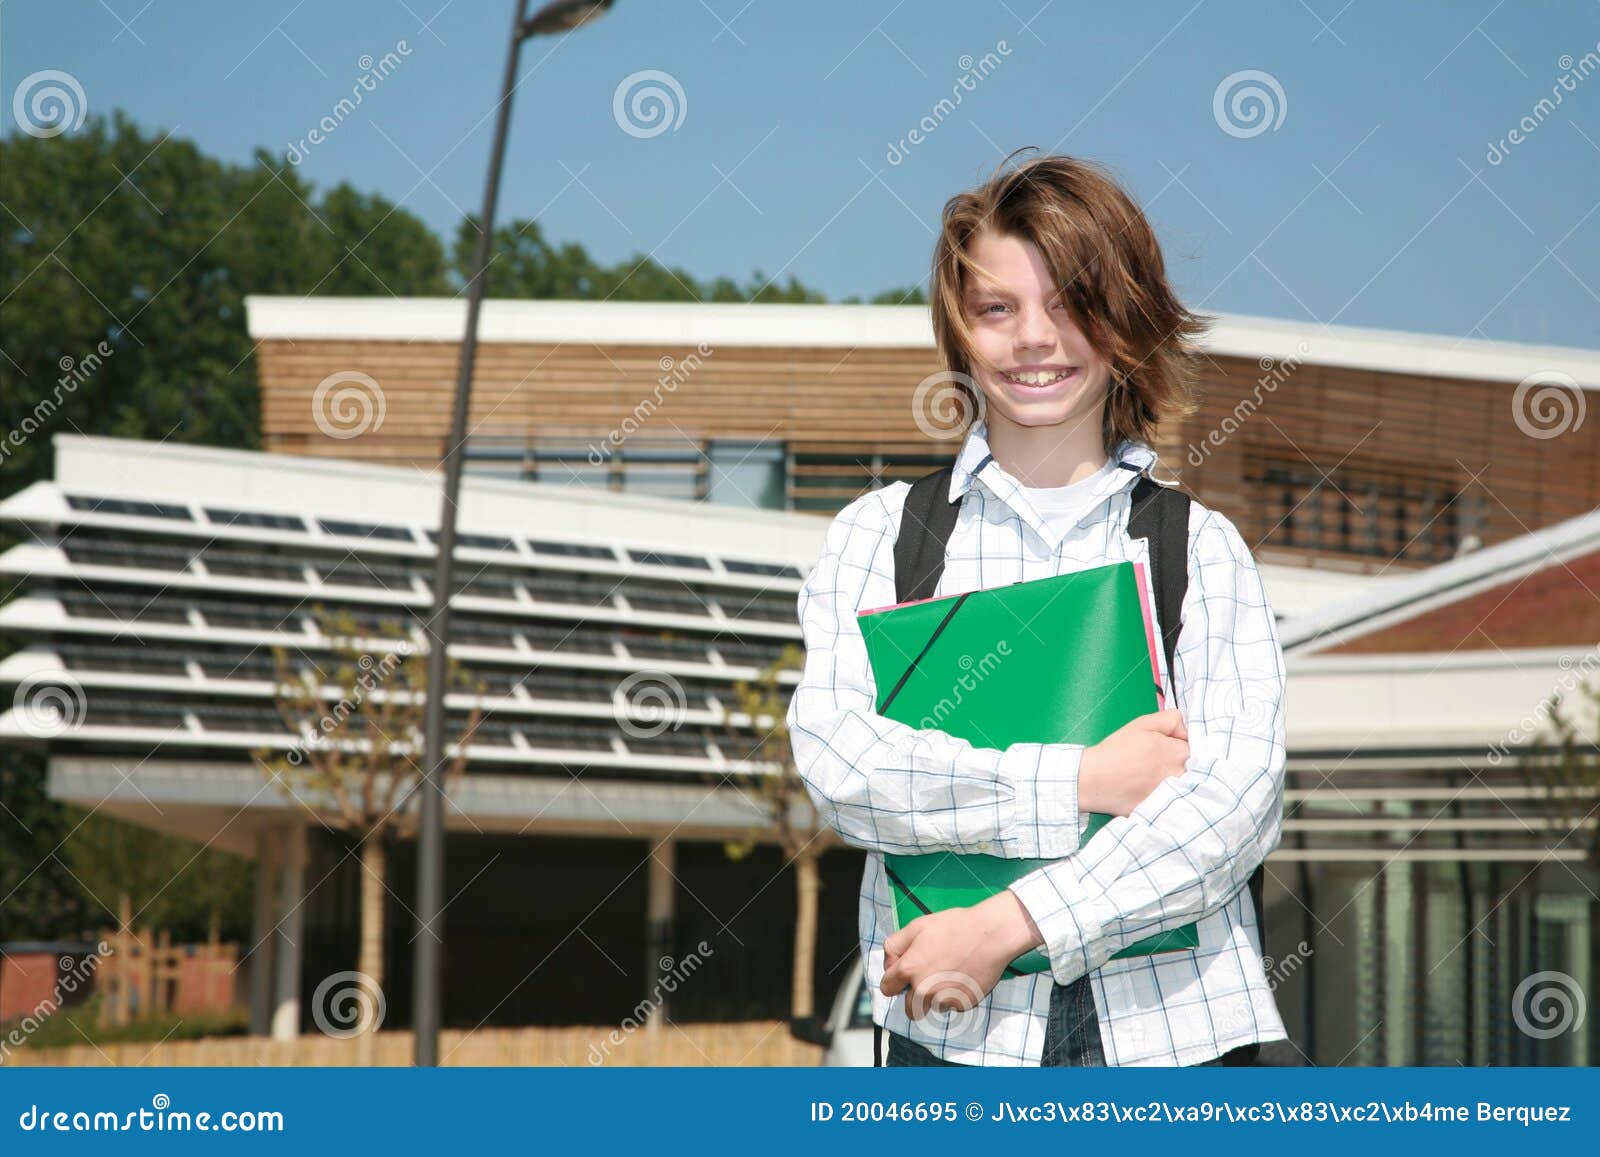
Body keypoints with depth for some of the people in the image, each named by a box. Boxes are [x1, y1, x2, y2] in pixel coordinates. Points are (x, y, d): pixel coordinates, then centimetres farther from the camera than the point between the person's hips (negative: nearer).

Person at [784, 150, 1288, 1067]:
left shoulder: (1201, 546, 8)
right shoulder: (882, 534, 9)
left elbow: (1239, 796, -5)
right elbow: (836, 761, -5)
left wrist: (1008, 923, -13)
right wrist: (1079, 780, -11)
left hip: (1169, 1020, 0)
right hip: (955, 1031, 0)